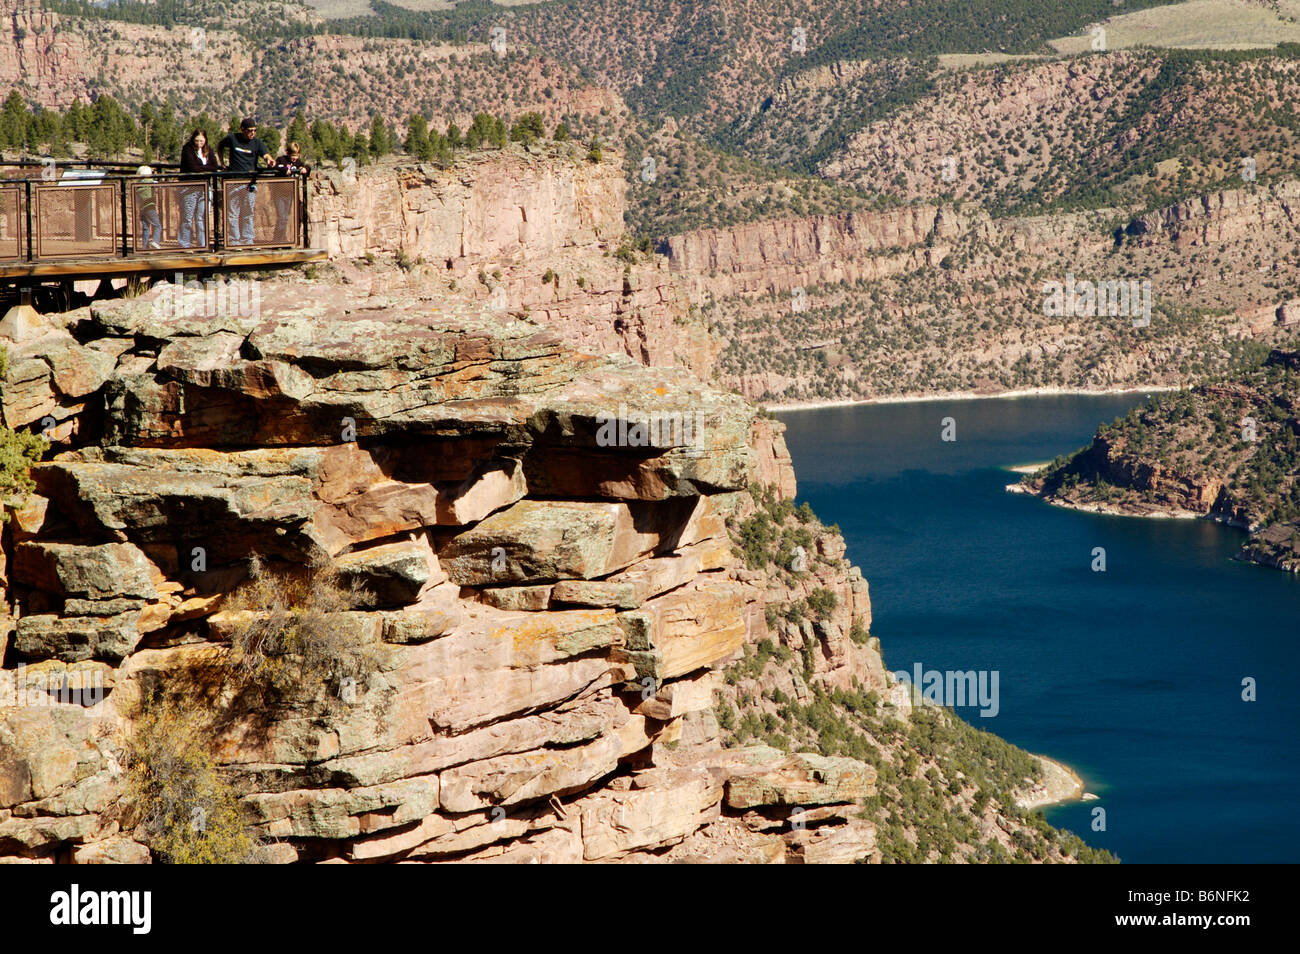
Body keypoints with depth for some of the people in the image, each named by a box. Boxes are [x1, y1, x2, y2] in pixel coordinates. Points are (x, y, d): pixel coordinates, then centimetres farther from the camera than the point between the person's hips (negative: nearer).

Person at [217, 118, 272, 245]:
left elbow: (266, 155, -14)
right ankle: (233, 241, 2)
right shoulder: (232, 139, 3)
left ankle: (247, 241, 13)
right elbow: (219, 147, 21)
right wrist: (223, 162, 12)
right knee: (232, 213, -1)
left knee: (248, 214, 6)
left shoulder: (257, 143, 2)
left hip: (250, 182, 1)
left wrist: (269, 161, -37)